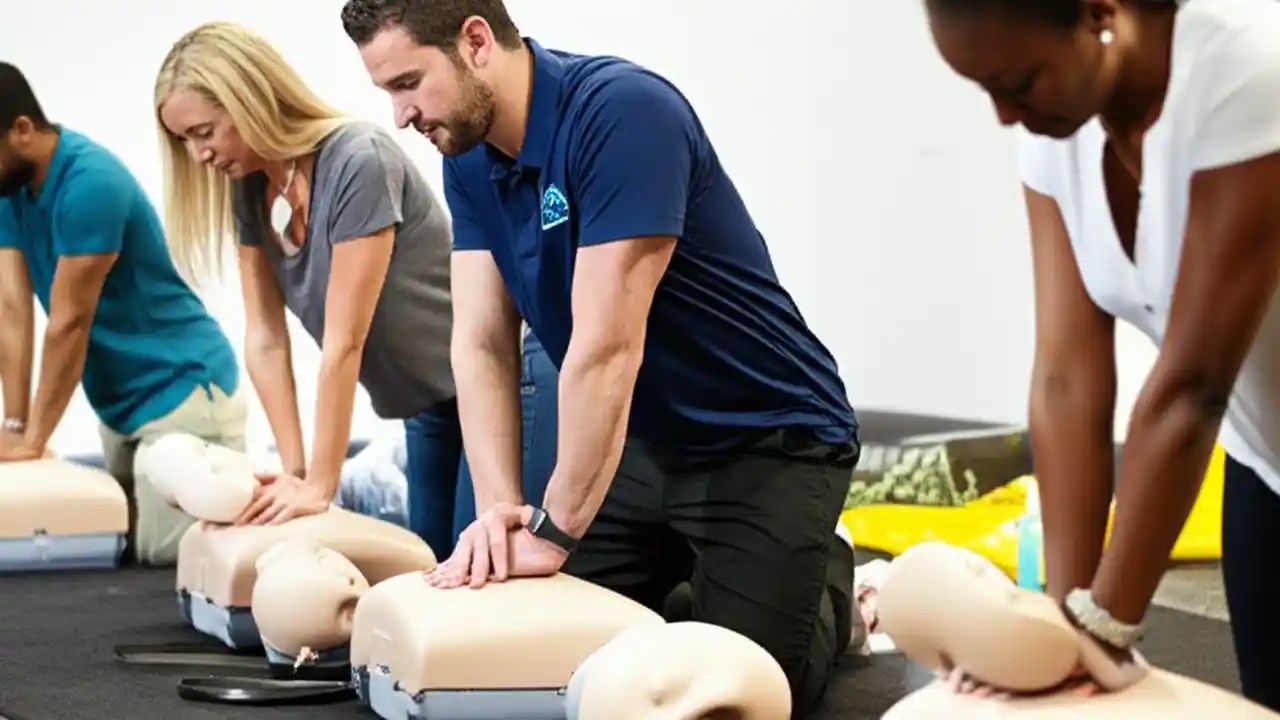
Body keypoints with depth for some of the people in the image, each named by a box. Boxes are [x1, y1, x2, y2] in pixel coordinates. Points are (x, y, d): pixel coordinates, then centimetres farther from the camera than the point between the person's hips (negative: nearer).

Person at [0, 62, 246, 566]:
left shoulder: (90, 182, -24)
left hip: (181, 387, -9)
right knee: (123, 541, 9)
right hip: (120, 401, 9)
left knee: (162, 549, -13)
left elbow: (69, 323, -21)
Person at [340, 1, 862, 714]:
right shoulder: (468, 156, -2)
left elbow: (608, 347, -29)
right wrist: (500, 509, -19)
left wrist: (554, 532, -25)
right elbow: (482, 347, -5)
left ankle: (828, 585, 20)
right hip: (642, 443, 7)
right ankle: (684, 573, 28)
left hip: (768, 442, -7)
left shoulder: (623, 111, -27)